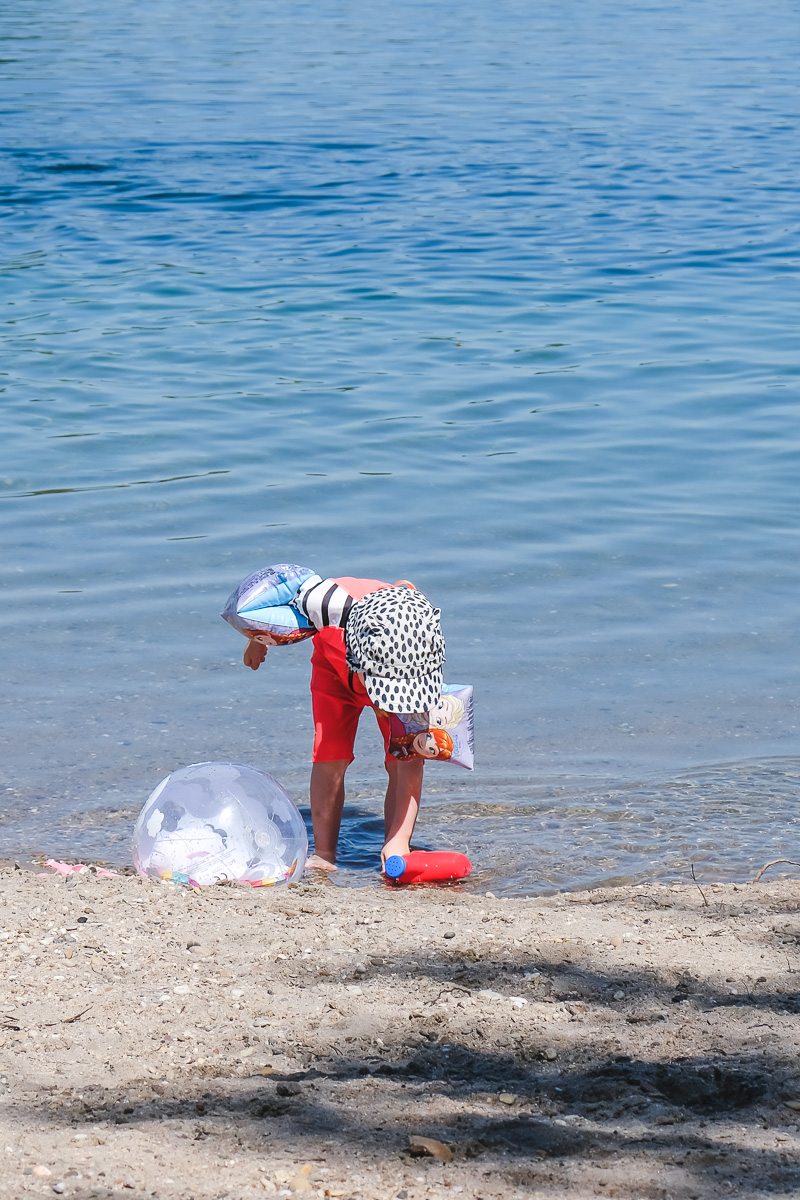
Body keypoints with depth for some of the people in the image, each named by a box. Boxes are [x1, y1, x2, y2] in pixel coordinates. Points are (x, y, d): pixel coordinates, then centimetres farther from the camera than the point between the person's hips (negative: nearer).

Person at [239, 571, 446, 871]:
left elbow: (411, 765, -36)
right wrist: (258, 638, 4)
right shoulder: (325, 603, -47)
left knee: (403, 760, -16)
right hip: (335, 660, 1)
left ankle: (394, 850, -4)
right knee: (329, 756, -11)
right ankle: (323, 854, 2)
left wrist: (399, 841, -42)